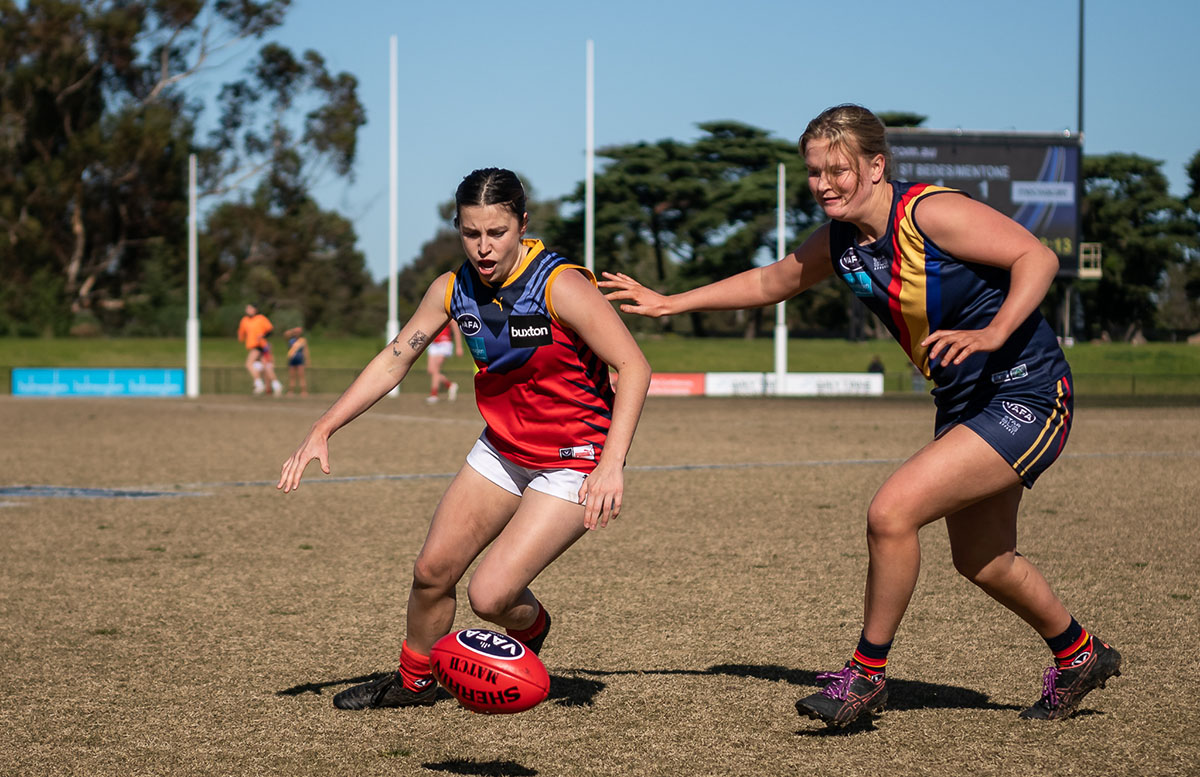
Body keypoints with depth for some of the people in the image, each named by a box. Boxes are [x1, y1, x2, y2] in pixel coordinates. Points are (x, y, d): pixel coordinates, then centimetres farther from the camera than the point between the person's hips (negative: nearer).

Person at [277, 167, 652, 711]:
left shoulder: (561, 286, -24)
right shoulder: (452, 290, -5)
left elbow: (633, 367, -25)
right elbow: (393, 361, 5)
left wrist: (612, 464, -34)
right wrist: (322, 430, -2)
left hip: (572, 464, -6)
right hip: (502, 450, 6)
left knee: (490, 595, -14)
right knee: (432, 570, 7)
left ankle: (532, 628, 22)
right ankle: (413, 681, 32)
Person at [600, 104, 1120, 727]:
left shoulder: (932, 213, -21)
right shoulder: (839, 241, 1)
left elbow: (1038, 258, -23)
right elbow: (769, 283, 18)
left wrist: (992, 333, -36)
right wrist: (670, 303, 17)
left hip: (1027, 400, -9)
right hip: (963, 405, 9)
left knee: (891, 512, -18)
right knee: (981, 562, 19)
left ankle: (866, 674, 0)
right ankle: (1079, 656, 44)